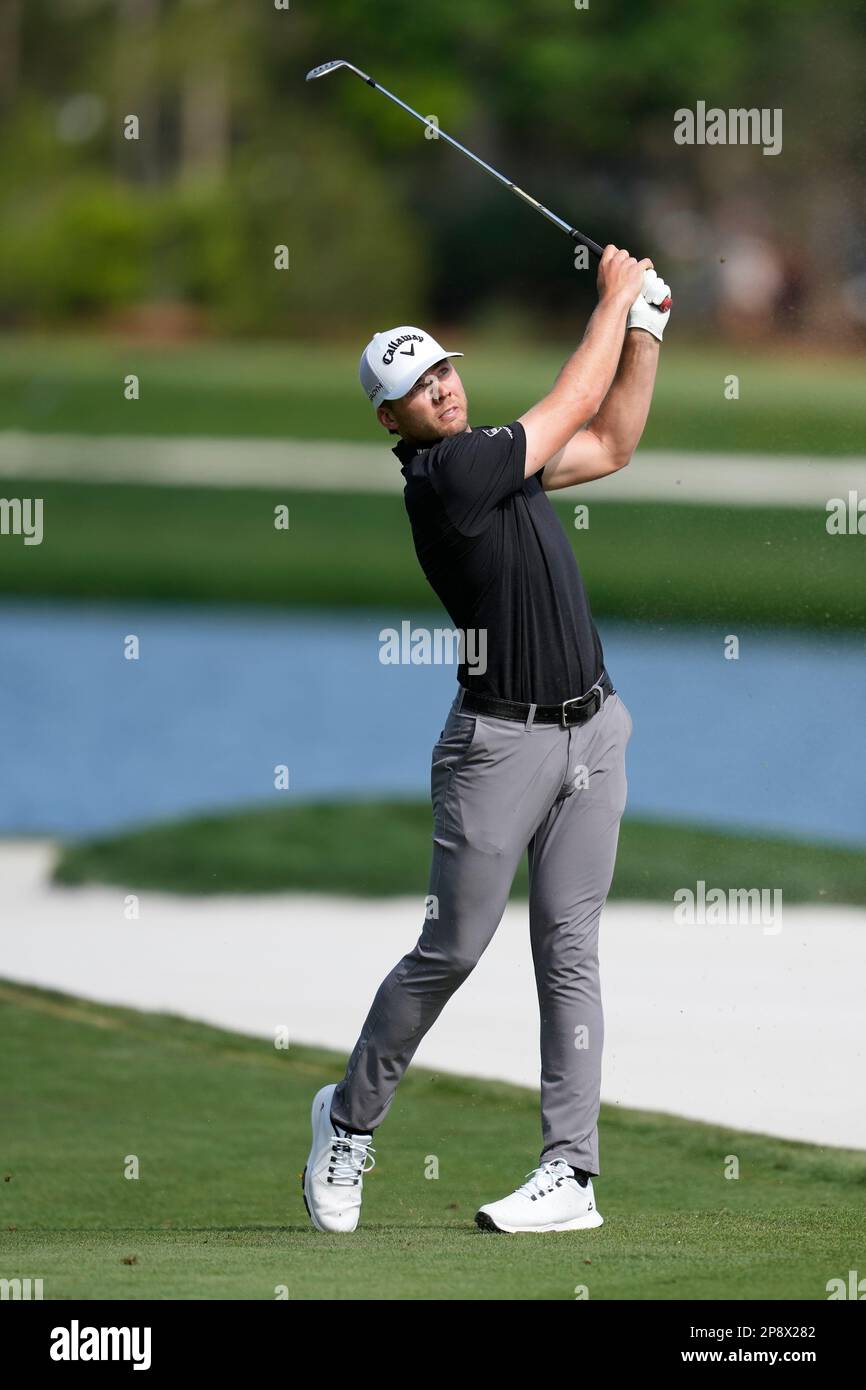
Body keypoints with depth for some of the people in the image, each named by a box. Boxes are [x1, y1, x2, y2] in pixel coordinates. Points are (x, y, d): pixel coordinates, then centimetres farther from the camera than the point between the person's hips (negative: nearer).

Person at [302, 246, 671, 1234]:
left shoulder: (494, 459, 12)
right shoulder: (443, 476, -15)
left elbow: (610, 443, 23)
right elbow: (573, 405, -8)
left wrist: (644, 331, 13)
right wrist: (615, 295, 4)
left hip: (591, 732, 8)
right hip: (501, 737, -7)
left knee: (569, 950, 2)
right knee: (451, 949, -3)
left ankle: (571, 1172, 0)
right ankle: (351, 1117, 18)